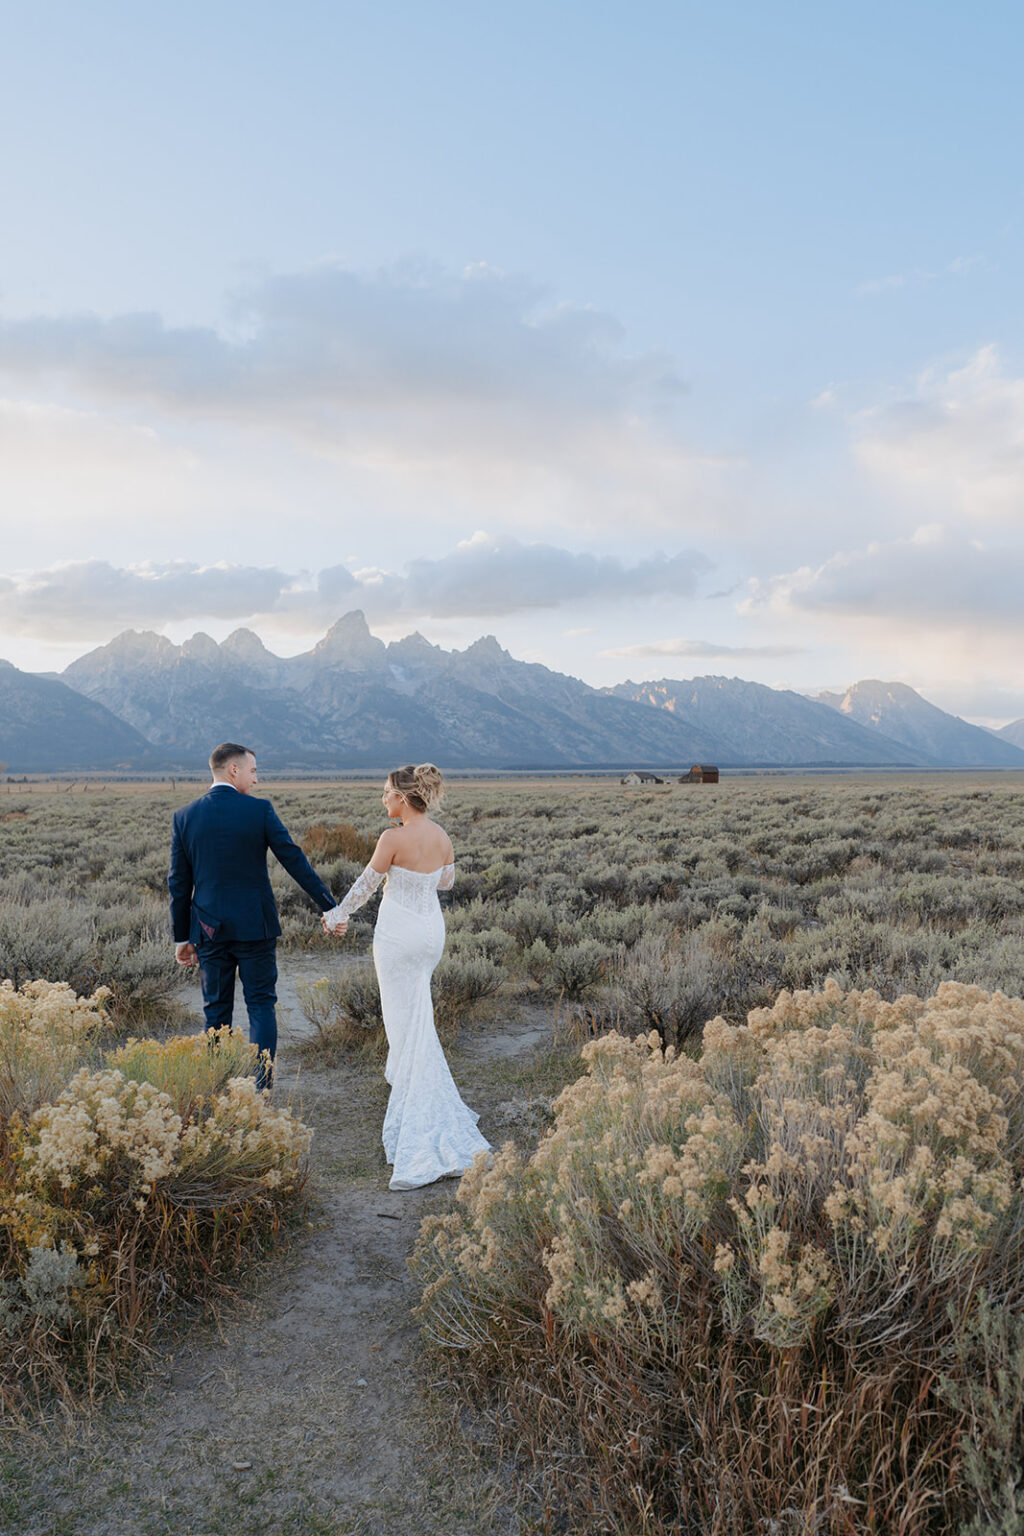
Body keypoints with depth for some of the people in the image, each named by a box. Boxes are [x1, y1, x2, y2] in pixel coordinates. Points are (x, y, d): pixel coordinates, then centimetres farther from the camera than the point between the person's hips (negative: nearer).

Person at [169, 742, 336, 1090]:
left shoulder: (184, 817, 1)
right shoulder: (259, 810, -7)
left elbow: (179, 882, 4)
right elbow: (294, 860, -6)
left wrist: (182, 937, 12)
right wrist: (329, 906, 0)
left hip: (209, 930, 2)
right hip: (255, 926, -2)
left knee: (216, 1011, 11)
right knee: (261, 1005, 6)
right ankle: (261, 1088, 0)